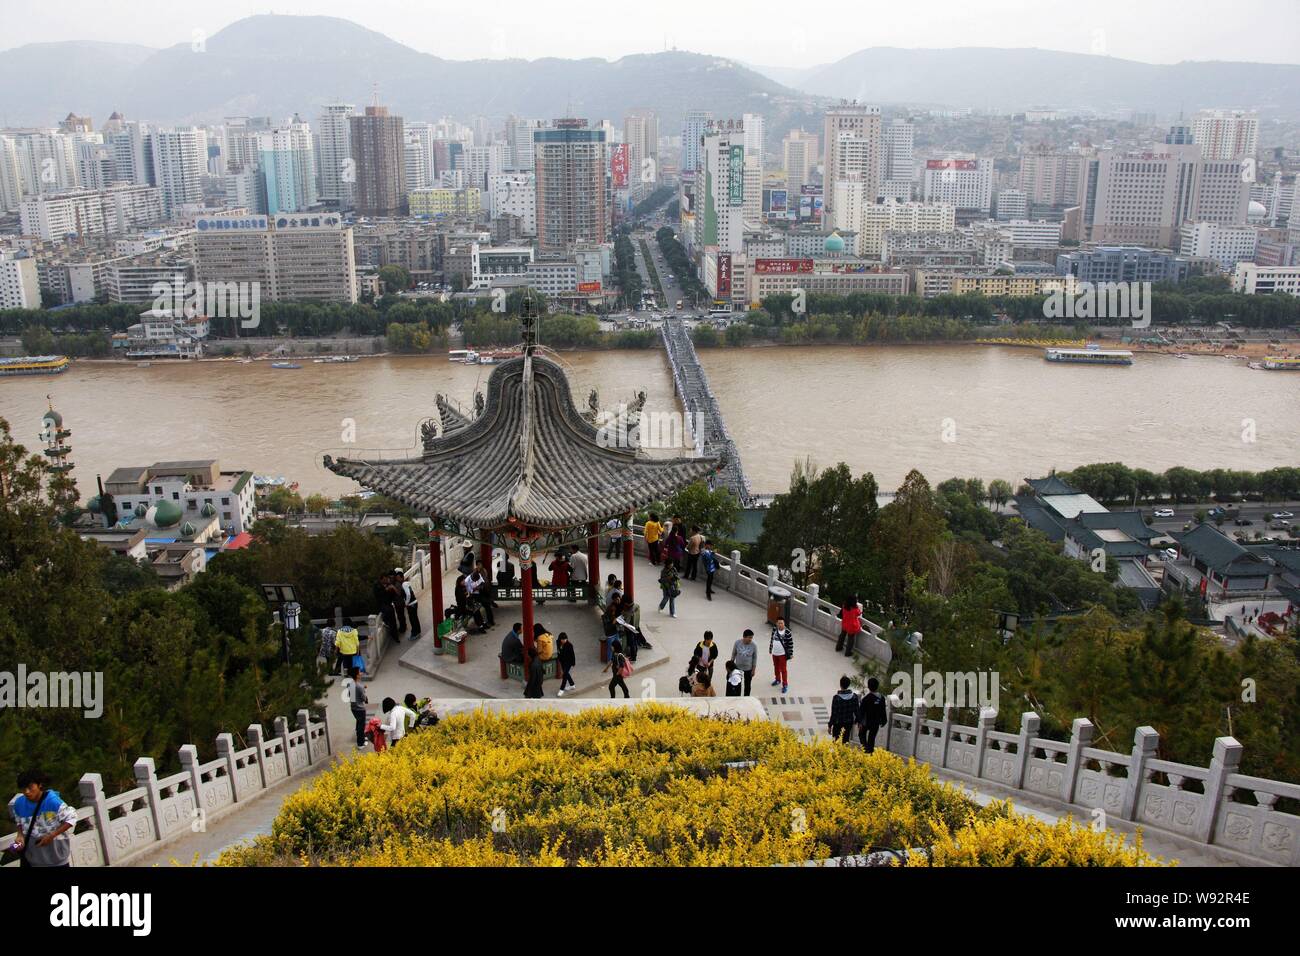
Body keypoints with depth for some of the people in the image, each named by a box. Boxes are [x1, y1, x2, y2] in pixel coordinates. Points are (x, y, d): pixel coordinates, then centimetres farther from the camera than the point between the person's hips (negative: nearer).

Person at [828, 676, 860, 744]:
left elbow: (833, 714, -17)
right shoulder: (854, 696, -13)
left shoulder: (836, 698, -23)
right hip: (849, 722, 3)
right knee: (846, 739, 20)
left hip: (838, 722, -3)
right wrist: (856, 720, 13)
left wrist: (830, 726, -7)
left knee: (836, 740, 12)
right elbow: (856, 711, -4)